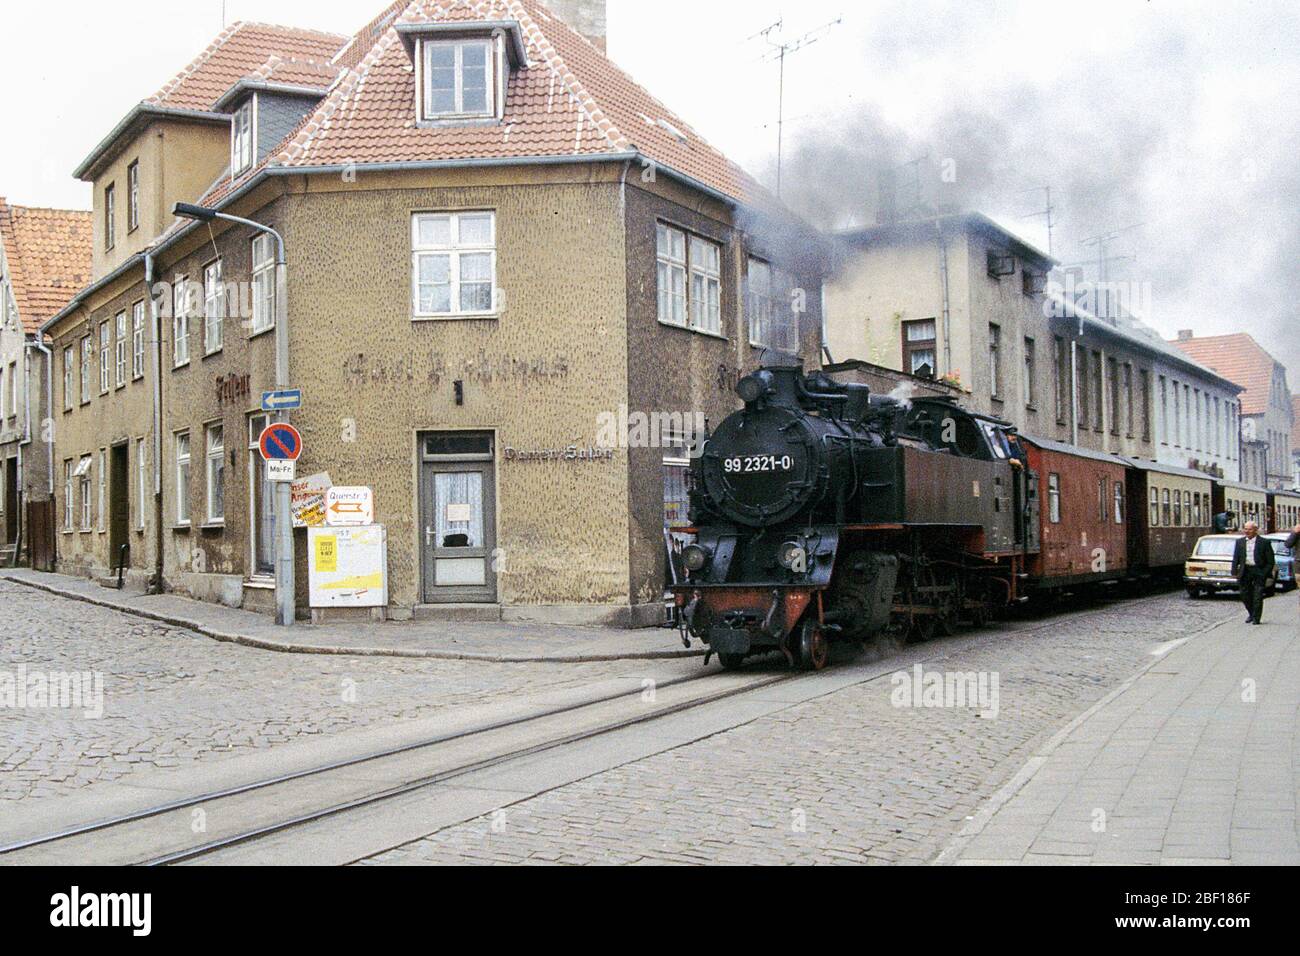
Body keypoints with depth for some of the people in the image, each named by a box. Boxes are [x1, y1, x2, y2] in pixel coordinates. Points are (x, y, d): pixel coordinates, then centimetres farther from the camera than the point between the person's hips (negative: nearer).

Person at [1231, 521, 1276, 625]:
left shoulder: (1264, 543, -5)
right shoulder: (1240, 542, 7)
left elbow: (1270, 561, -3)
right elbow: (1236, 558, 9)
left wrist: (1265, 574, -10)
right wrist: (1234, 572, 1)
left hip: (1259, 571, -4)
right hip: (1245, 571, 4)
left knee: (1258, 596, -4)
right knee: (1245, 595, 8)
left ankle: (1256, 618, 5)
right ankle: (1251, 614, 29)